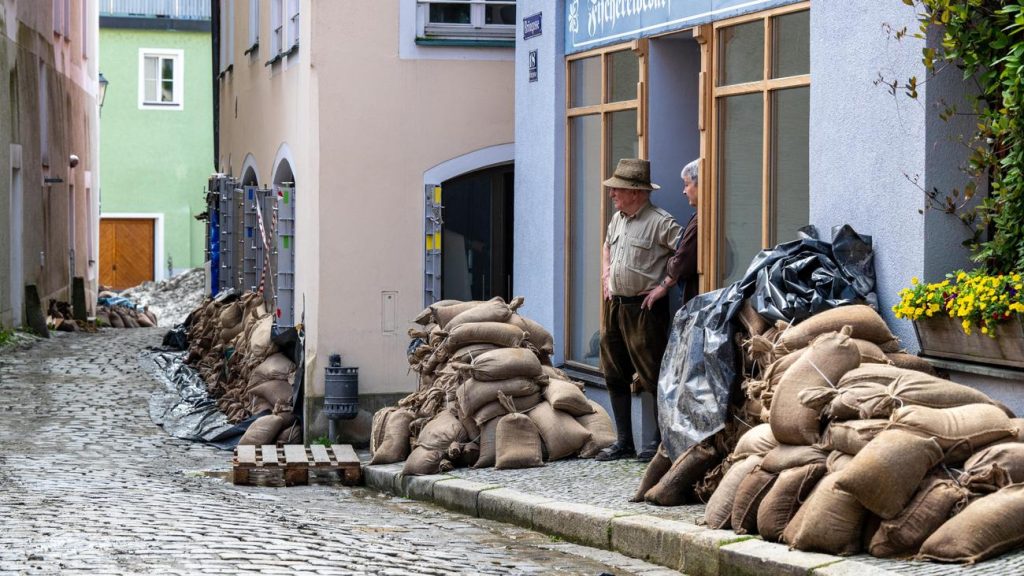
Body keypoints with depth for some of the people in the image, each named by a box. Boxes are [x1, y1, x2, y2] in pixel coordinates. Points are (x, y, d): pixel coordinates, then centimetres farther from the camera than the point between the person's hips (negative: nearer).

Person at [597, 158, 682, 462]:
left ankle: (661, 441, 7)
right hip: (615, 307, 9)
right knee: (615, 375, 11)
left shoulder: (660, 222, -14)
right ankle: (623, 442, 19)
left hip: (645, 309, -8)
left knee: (653, 376, -3)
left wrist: (664, 286, -15)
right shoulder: (617, 219, 13)